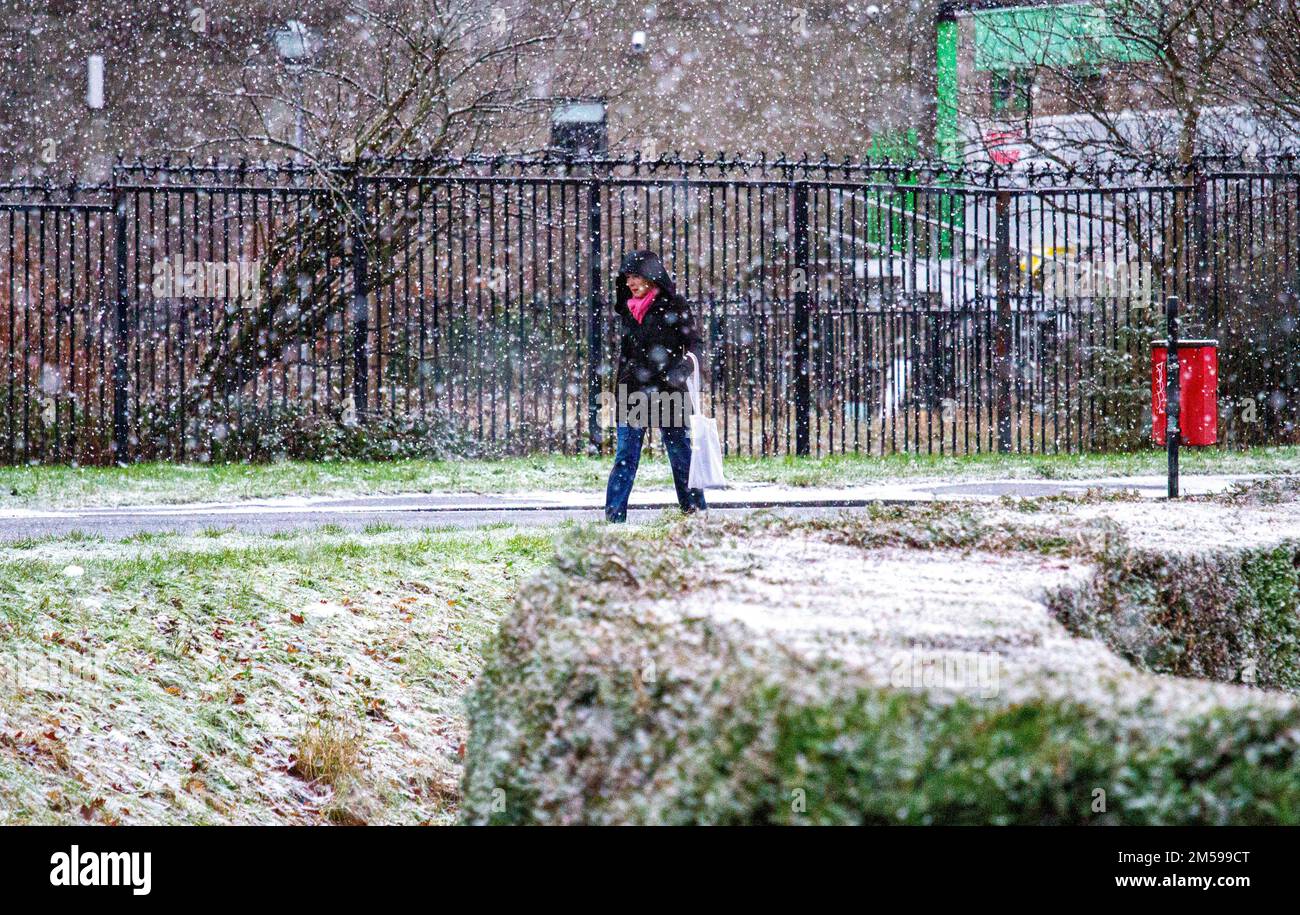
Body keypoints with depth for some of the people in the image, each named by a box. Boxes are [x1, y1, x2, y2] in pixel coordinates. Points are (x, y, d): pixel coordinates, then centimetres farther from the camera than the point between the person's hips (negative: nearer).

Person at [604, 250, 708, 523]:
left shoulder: (674, 306, -3)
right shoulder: (628, 308, 12)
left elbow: (694, 346, -4)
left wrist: (683, 370, -22)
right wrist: (619, 385, 20)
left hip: (668, 392, -4)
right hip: (633, 392, 4)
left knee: (680, 454, 1)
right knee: (625, 457, -1)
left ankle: (696, 513, 9)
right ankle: (614, 516, -4)